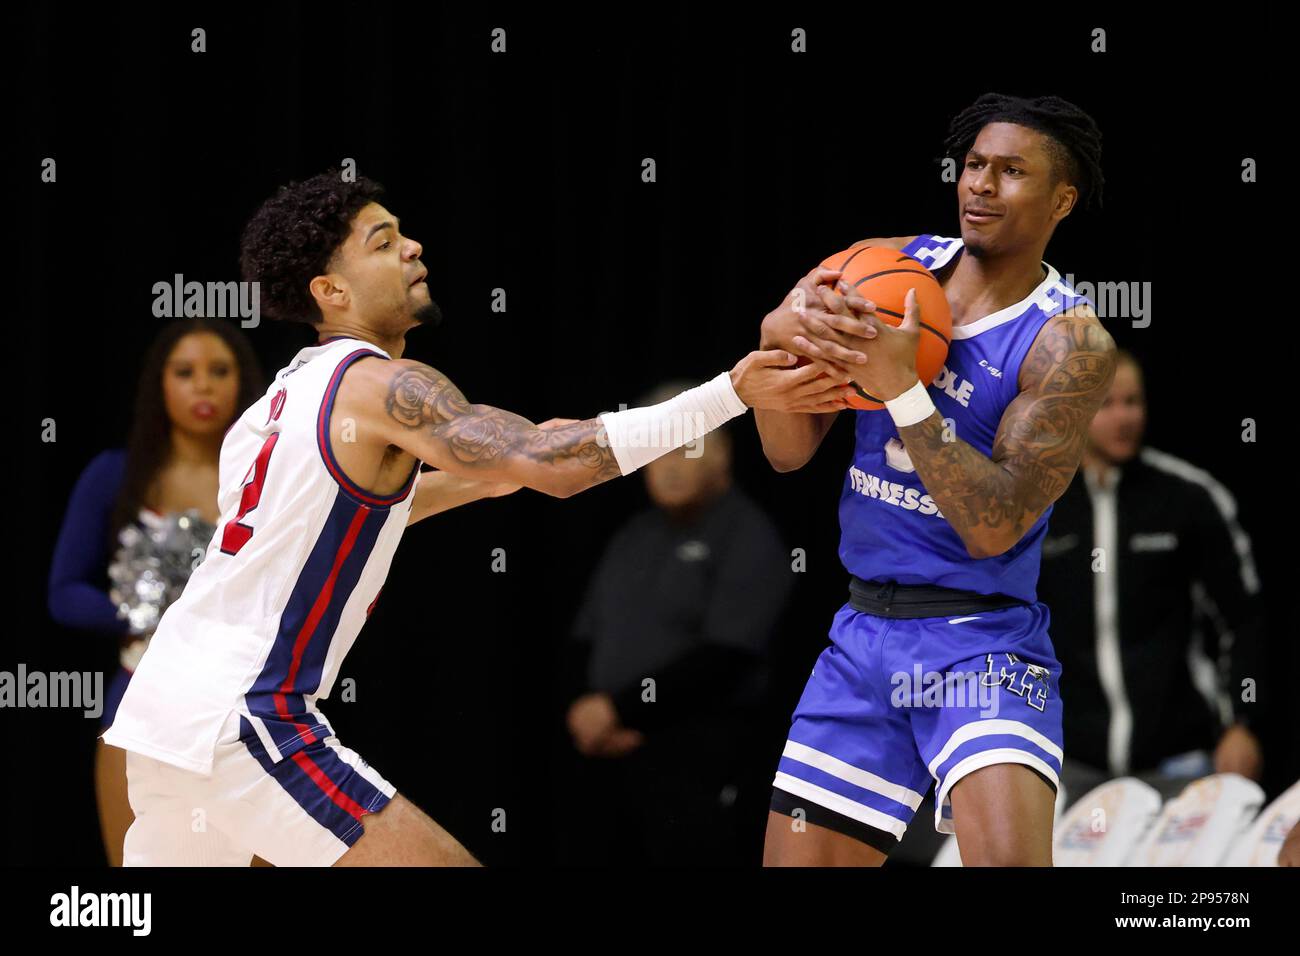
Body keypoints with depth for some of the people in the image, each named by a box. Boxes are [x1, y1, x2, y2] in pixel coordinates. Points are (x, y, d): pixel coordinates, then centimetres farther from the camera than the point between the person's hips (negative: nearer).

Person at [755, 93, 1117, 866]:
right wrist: (781, 334, -18)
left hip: (983, 642, -5)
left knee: (1008, 857, -29)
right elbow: (790, 453, 2)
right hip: (864, 630, 5)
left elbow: (993, 526, -20)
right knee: (796, 860, 8)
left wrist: (902, 388, -27)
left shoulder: (1069, 340, -12)